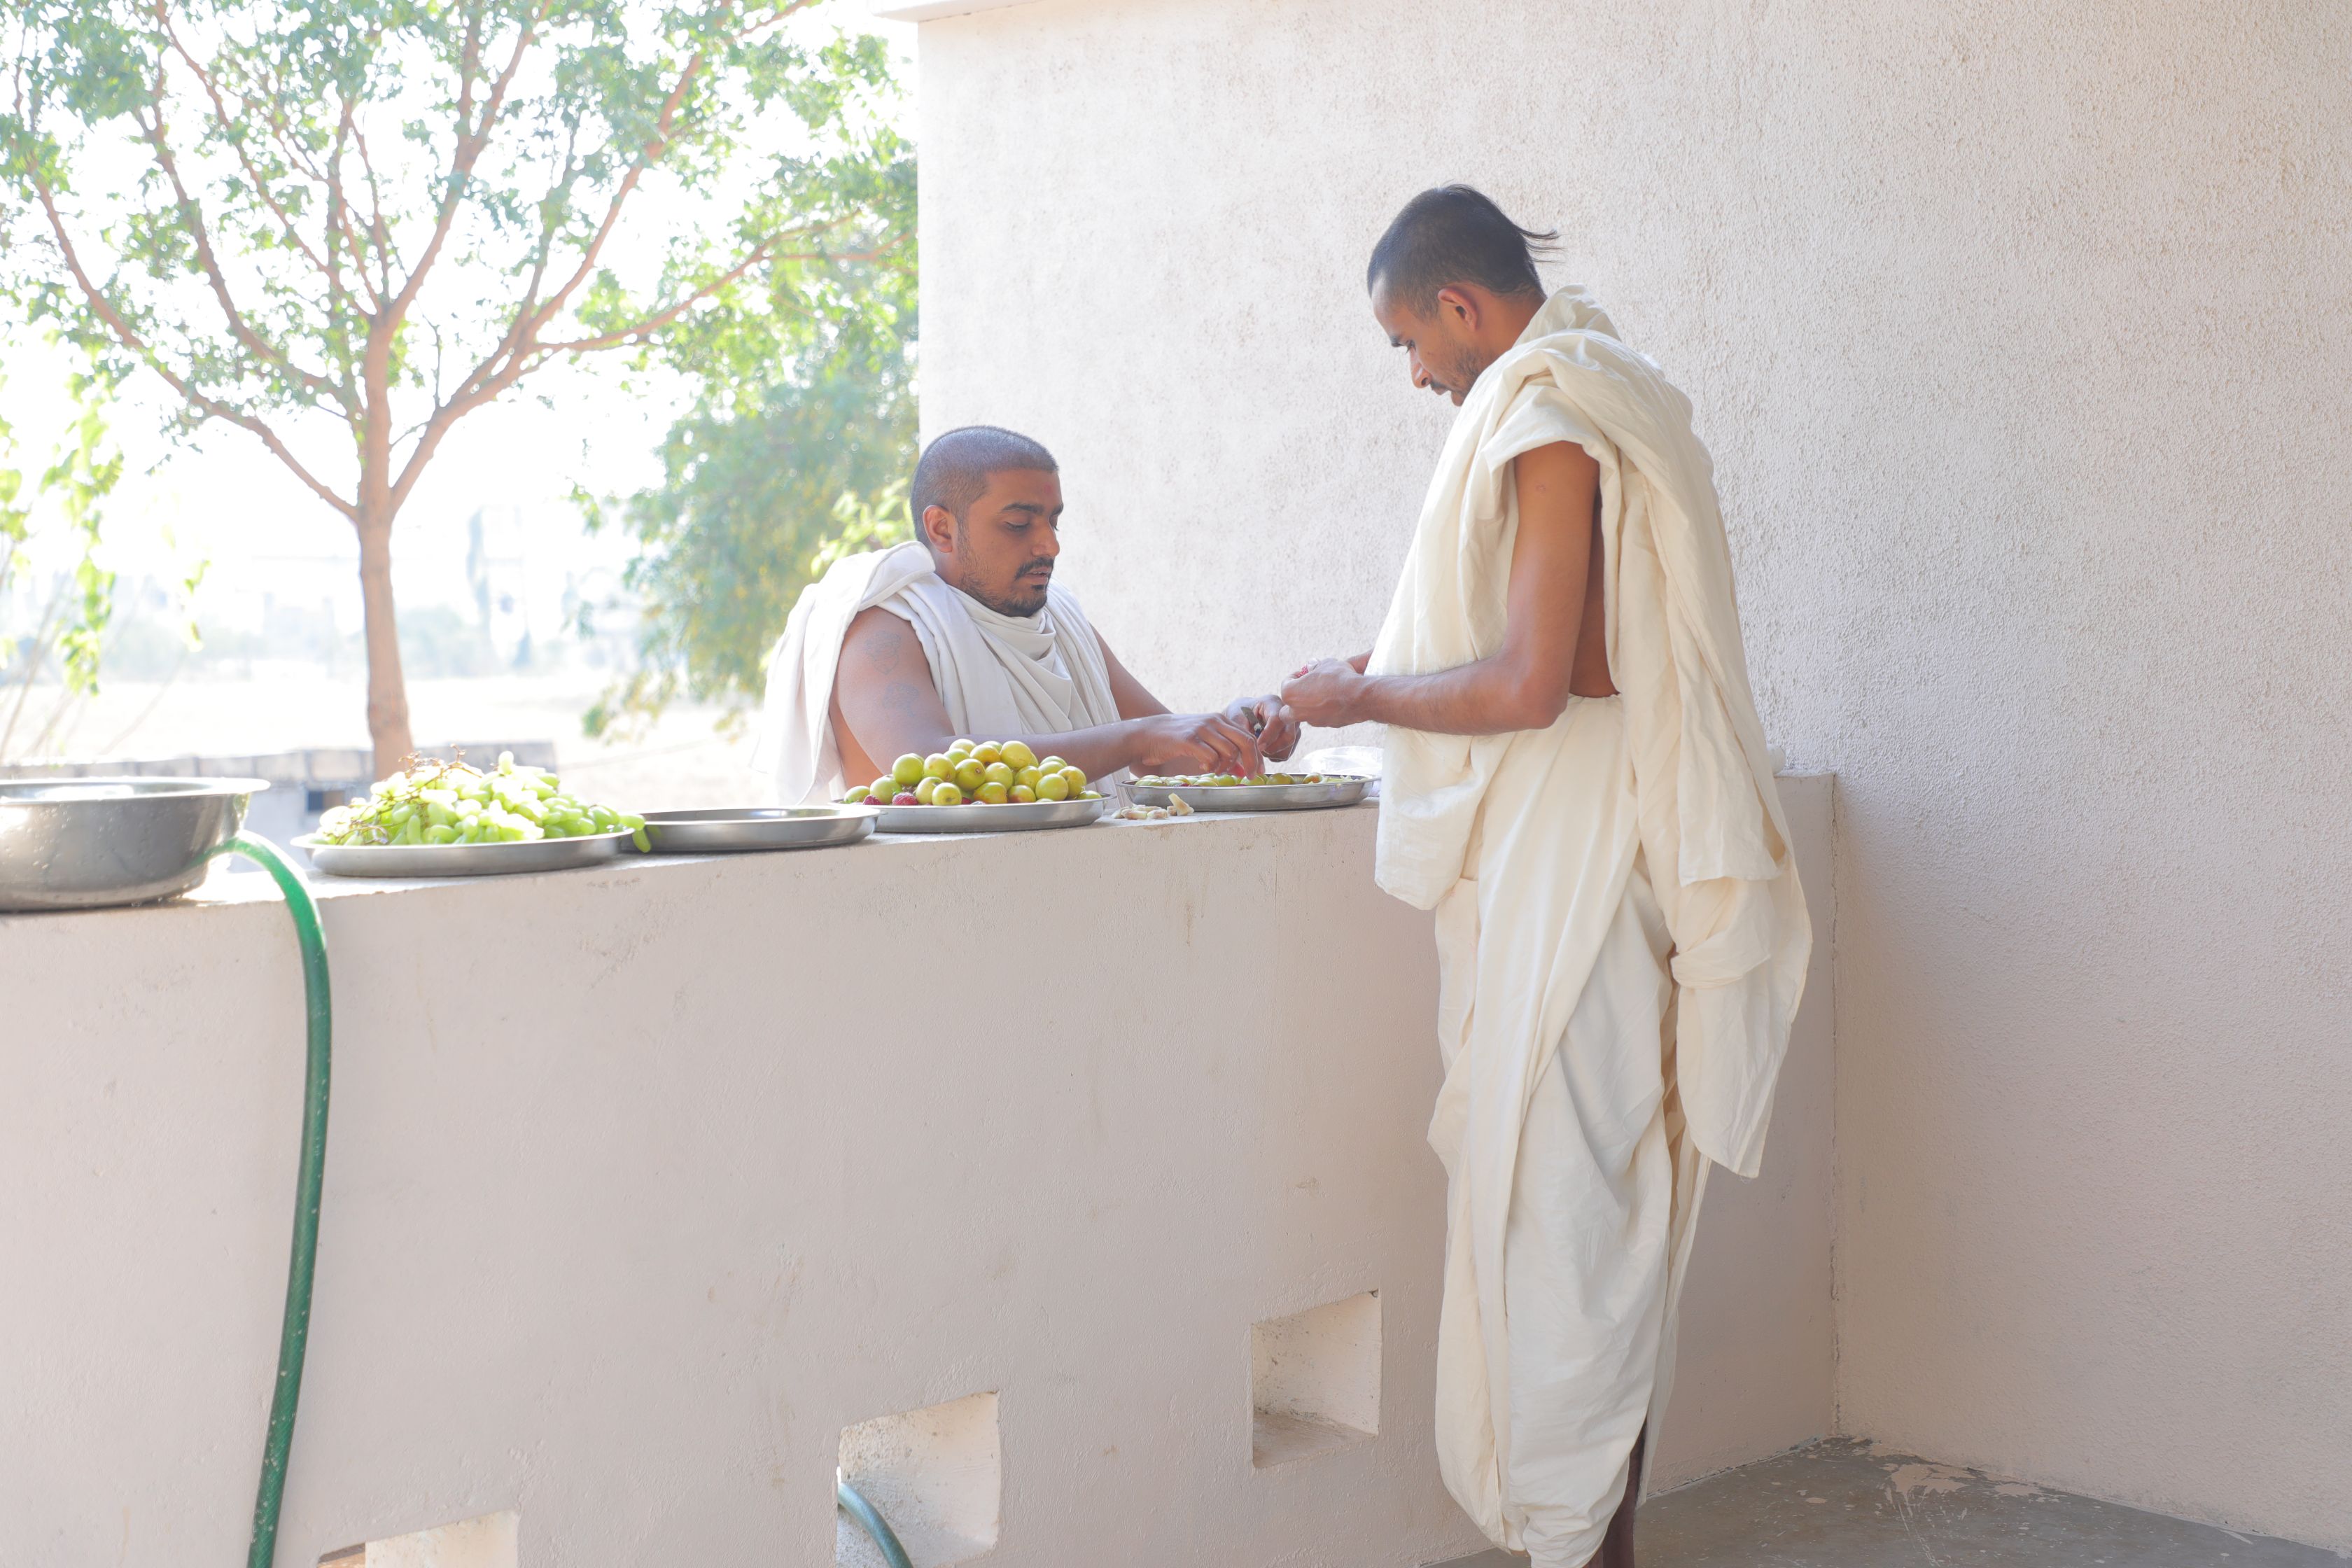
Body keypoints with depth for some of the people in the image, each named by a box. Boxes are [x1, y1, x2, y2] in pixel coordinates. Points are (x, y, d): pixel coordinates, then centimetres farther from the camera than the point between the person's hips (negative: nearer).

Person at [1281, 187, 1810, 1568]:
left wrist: (1365, 698, -7)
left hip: (1569, 857, -10)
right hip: (1581, 846, 10)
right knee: (1608, 1193, 13)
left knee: (1552, 1197, -5)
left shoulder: (1546, 420, -15)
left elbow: (1528, 688, -21)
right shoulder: (1614, 394, 17)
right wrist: (1410, 669, 21)